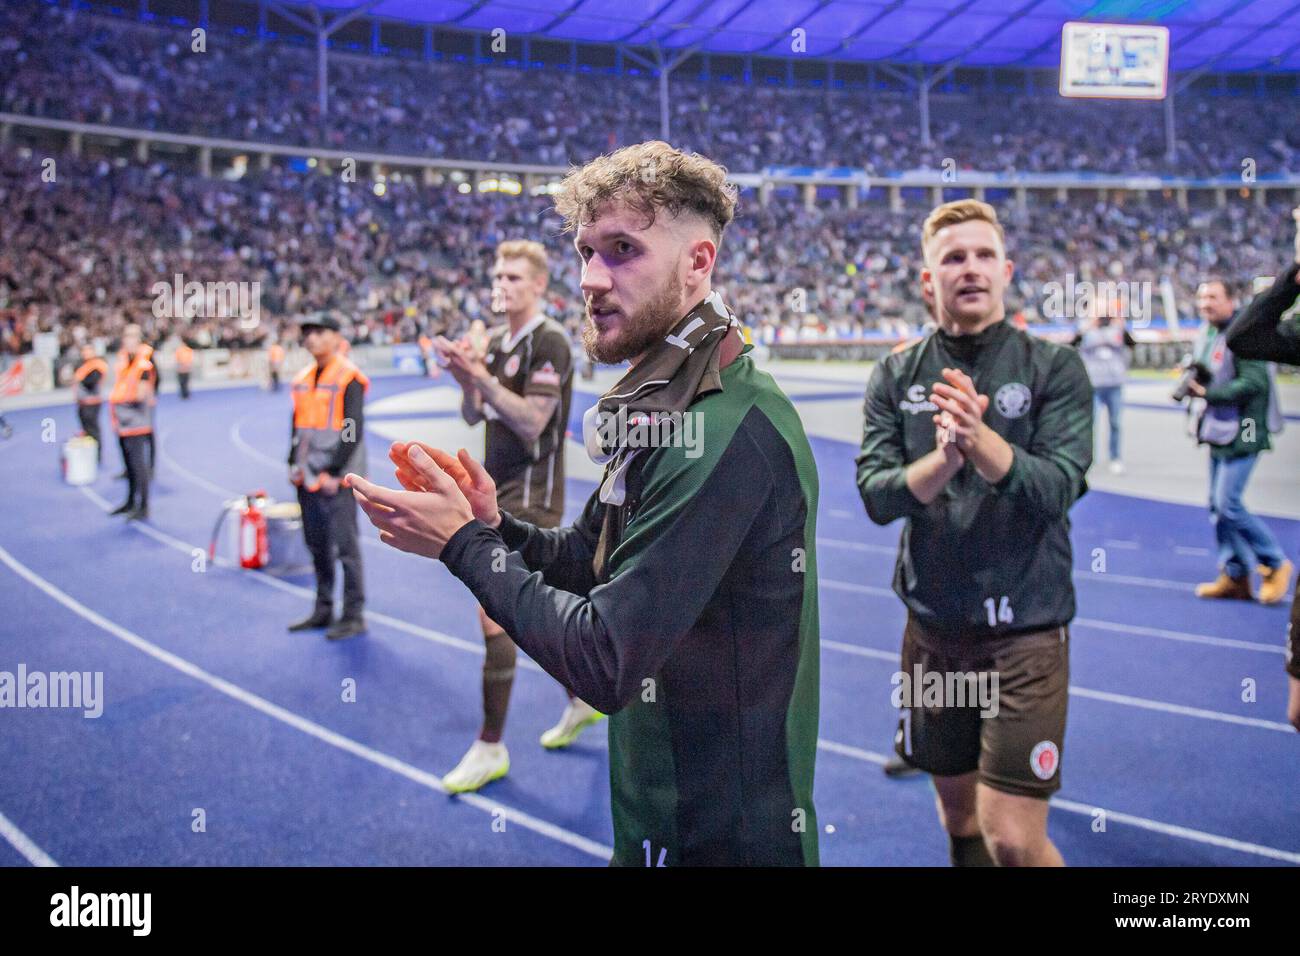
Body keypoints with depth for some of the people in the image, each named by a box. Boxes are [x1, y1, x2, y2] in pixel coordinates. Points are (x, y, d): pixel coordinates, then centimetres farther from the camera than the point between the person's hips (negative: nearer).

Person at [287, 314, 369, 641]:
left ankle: (354, 616, 4)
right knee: (317, 546, 14)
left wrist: (334, 472, -15)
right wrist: (294, 463, 9)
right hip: (308, 479, 8)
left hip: (337, 479, -8)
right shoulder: (302, 380, 13)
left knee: (345, 546, -4)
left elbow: (352, 431, -14)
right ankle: (323, 610, 25)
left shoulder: (349, 378, -9)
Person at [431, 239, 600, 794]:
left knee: (494, 614, -10)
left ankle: (491, 748, 0)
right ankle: (583, 698, 36)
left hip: (529, 498, -9)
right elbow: (472, 415, 12)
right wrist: (465, 378, -6)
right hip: (499, 494, 9)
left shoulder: (549, 341, -13)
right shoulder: (497, 343, 12)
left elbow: (532, 418, -21)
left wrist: (482, 376, -25)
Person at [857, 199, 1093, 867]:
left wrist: (980, 438, -33)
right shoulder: (896, 377, 1)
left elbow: (1059, 487, -17)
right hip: (932, 631, 3)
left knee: (1011, 837, -6)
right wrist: (941, 458, -27)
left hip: (1024, 632, -3)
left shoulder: (1054, 368, -6)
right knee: (960, 823, 17)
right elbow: (876, 494, -8)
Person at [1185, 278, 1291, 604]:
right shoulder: (1205, 333, 11)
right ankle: (1235, 576, 19)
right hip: (1218, 432, 9)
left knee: (1228, 504, -10)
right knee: (1218, 506, 10)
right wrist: (1190, 380, -2)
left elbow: (1253, 383, -23)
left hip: (1241, 435, -9)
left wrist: (1207, 392, -22)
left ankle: (1276, 564, 8)